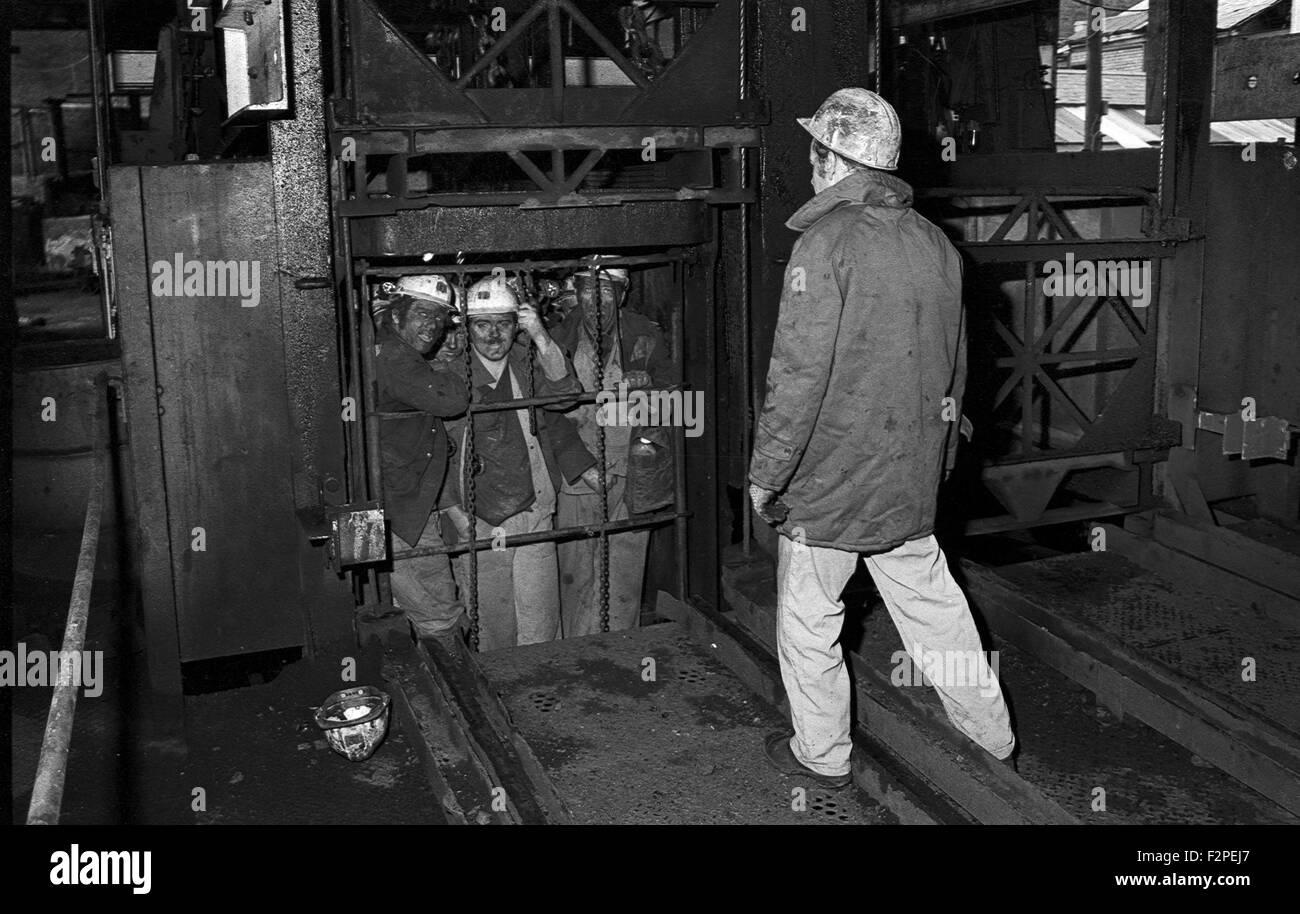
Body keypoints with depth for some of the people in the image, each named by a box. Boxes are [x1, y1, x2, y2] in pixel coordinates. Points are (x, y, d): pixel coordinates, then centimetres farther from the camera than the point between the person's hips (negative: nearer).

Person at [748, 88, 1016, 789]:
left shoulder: (827, 240, -17)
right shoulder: (935, 242, 6)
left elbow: (798, 374, -20)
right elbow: (955, 367, 13)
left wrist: (765, 475, -12)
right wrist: (936, 457, 23)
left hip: (830, 477, -7)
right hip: (912, 480, 7)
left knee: (809, 623, 10)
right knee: (932, 604, 19)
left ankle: (821, 756, 25)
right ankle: (992, 737, 31)